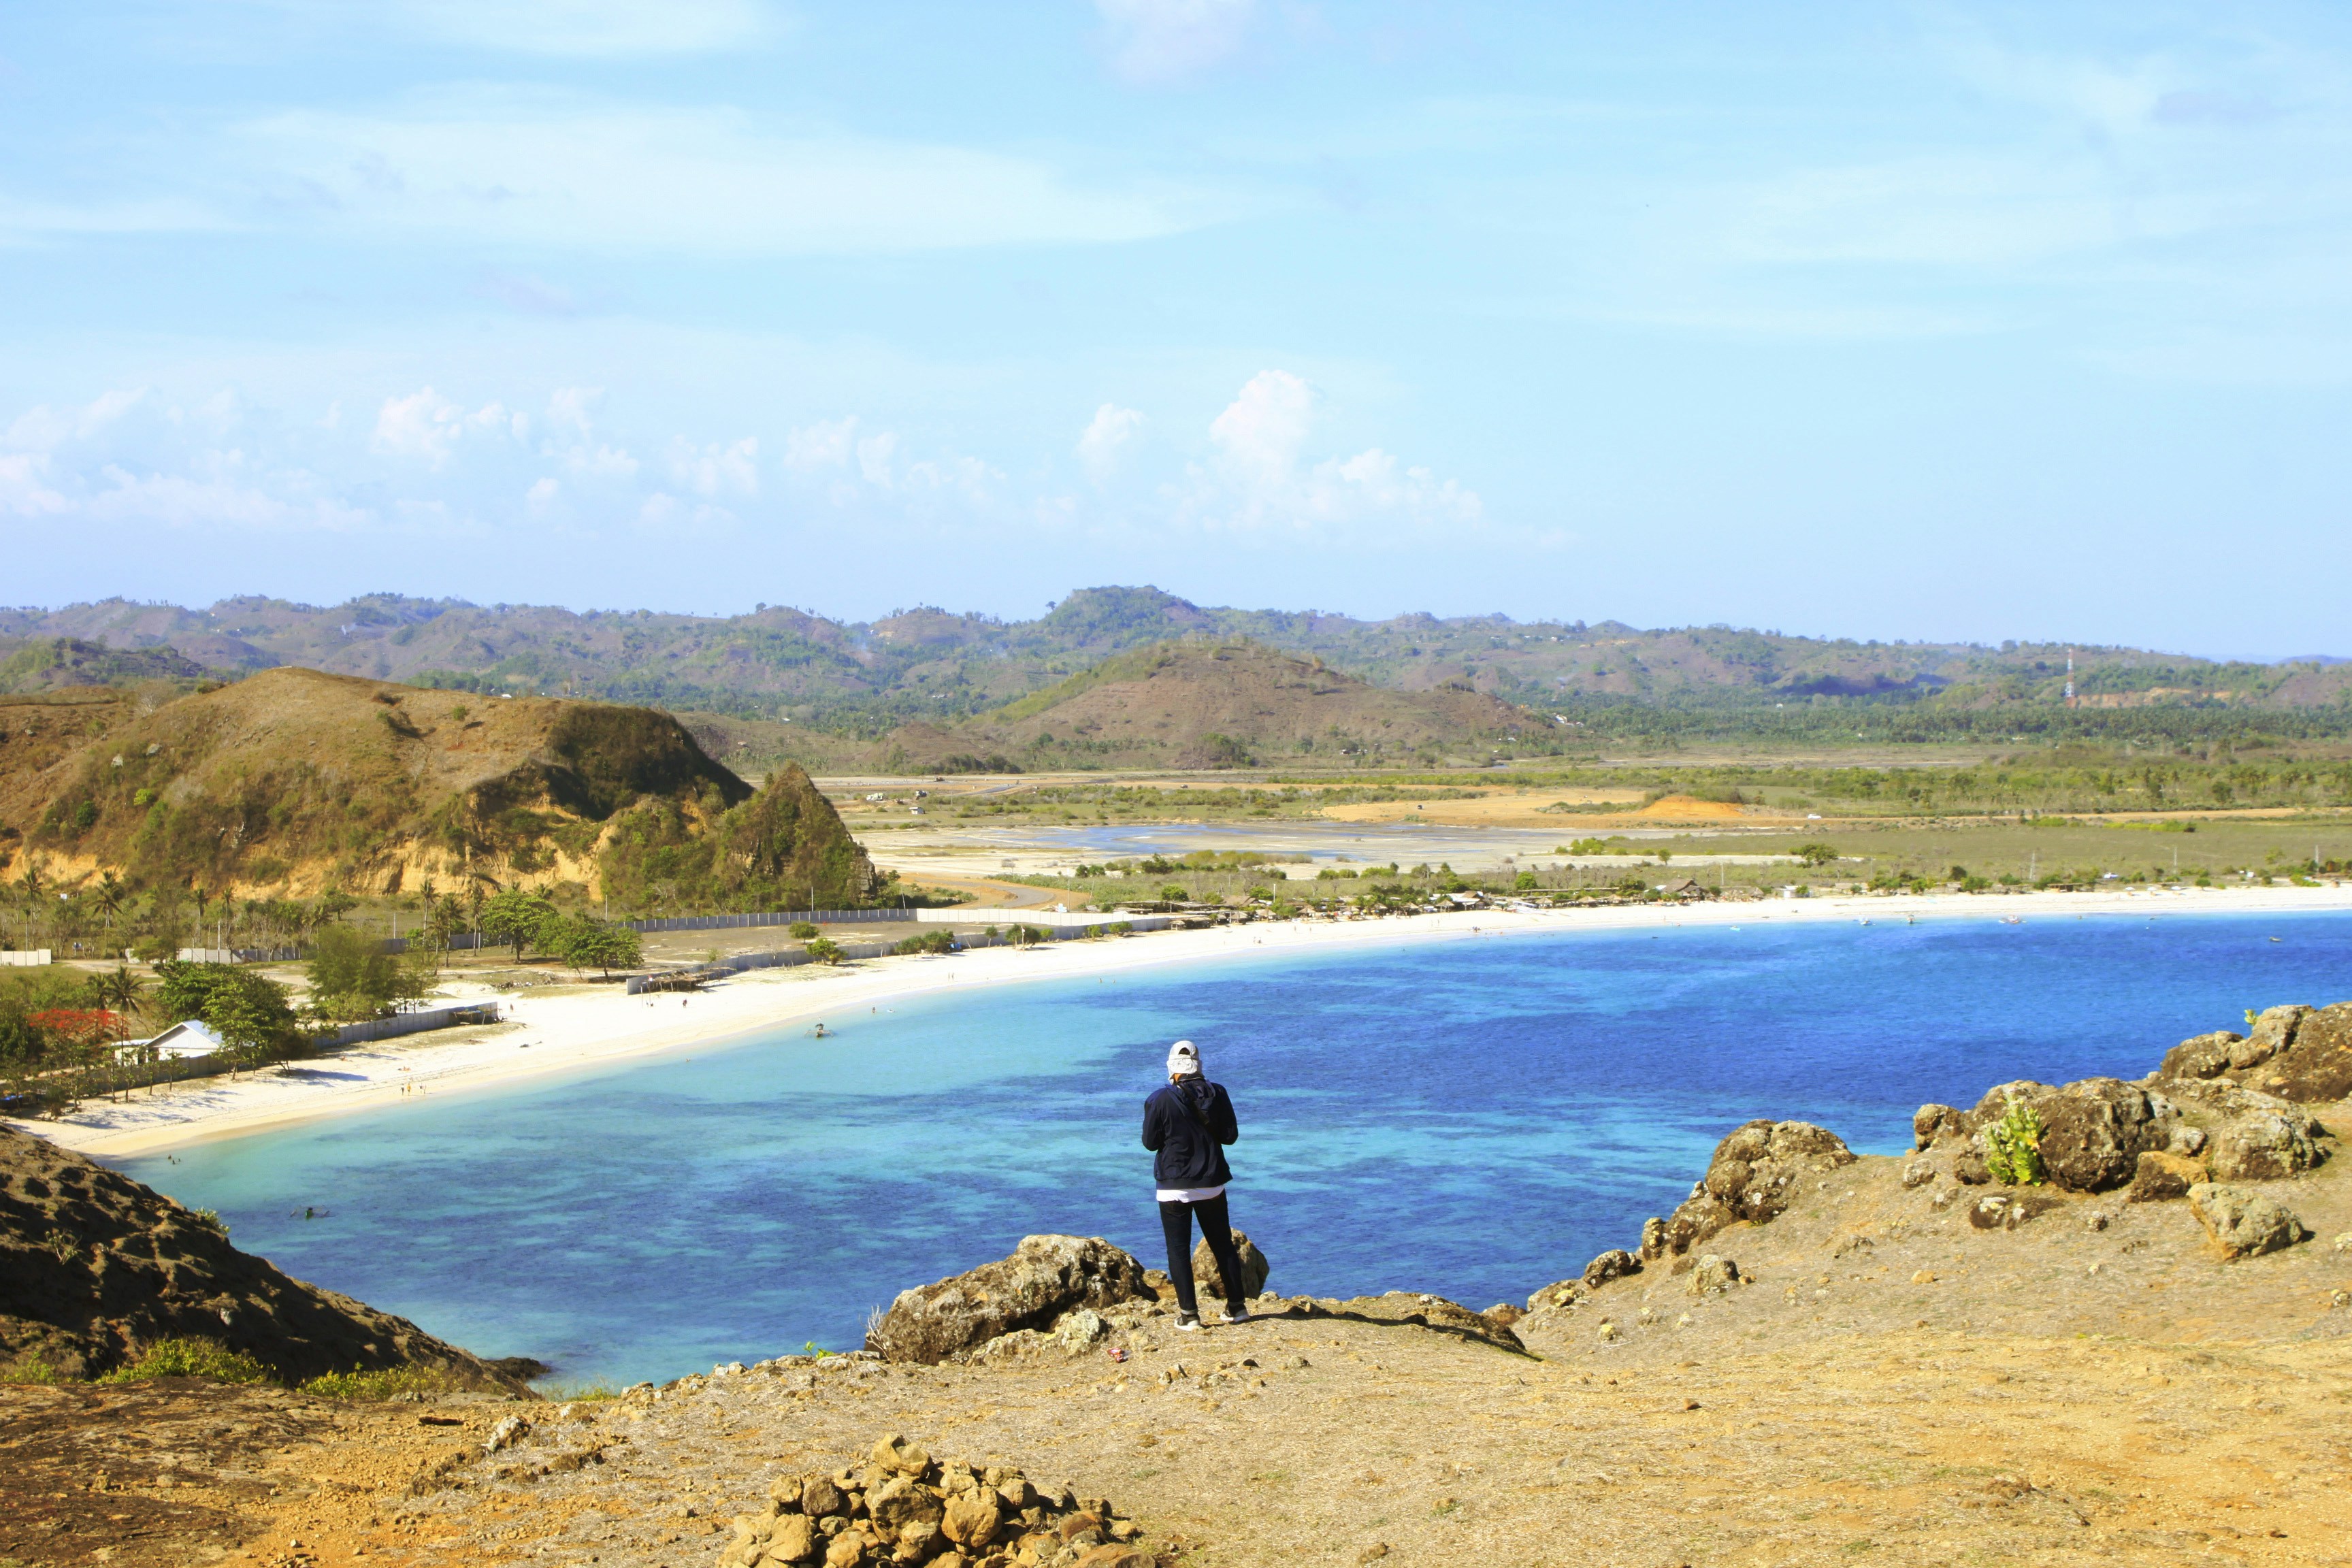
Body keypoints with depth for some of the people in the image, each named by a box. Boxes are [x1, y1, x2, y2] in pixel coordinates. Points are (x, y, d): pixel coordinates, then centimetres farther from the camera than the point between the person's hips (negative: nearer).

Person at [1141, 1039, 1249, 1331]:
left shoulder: (1160, 1100, -13)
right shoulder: (1218, 1094, -4)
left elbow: (1150, 1142, -5)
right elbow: (1230, 1135, 1)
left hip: (1175, 1186, -3)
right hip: (1212, 1183, 3)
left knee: (1178, 1249, 4)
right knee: (1223, 1245, 15)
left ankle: (1188, 1313, -1)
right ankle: (1236, 1307, 19)